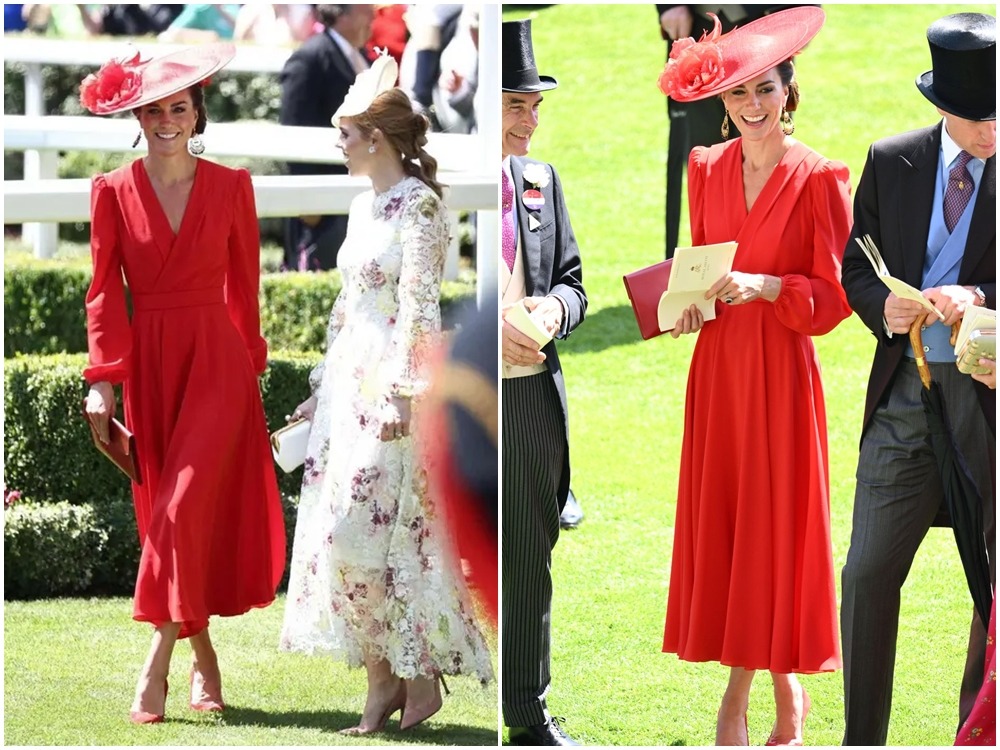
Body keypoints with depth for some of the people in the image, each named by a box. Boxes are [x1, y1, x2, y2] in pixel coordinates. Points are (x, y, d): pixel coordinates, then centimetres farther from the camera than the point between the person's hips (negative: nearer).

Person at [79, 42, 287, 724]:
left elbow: (243, 284, 8)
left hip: (217, 362, -2)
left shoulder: (231, 187, 2)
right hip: (146, 363, 2)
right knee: (163, 510, 4)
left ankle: (157, 663, -13)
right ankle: (203, 658, 15)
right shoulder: (114, 192, 2)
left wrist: (251, 363, 10)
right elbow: (104, 291, 0)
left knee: (186, 506, -14)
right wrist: (103, 377, -9)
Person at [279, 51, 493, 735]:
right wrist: (321, 389, 21)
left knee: (362, 531, -13)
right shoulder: (364, 207, 15)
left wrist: (403, 394, -22)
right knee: (338, 533, 4)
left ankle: (418, 670, -1)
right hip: (348, 385, 9)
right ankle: (385, 680, 7)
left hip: (390, 385, -9)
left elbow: (421, 310, -17)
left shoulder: (419, 206, -11)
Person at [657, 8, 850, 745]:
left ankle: (790, 691, 10)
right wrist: (690, 302, -4)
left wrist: (764, 287, -23)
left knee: (780, 518, -1)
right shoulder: (708, 169, 6)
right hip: (717, 364, 5)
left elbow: (836, 294, -10)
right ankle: (738, 678, 14)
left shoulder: (818, 178, -10)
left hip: (781, 369, -5)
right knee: (719, 516, 6)